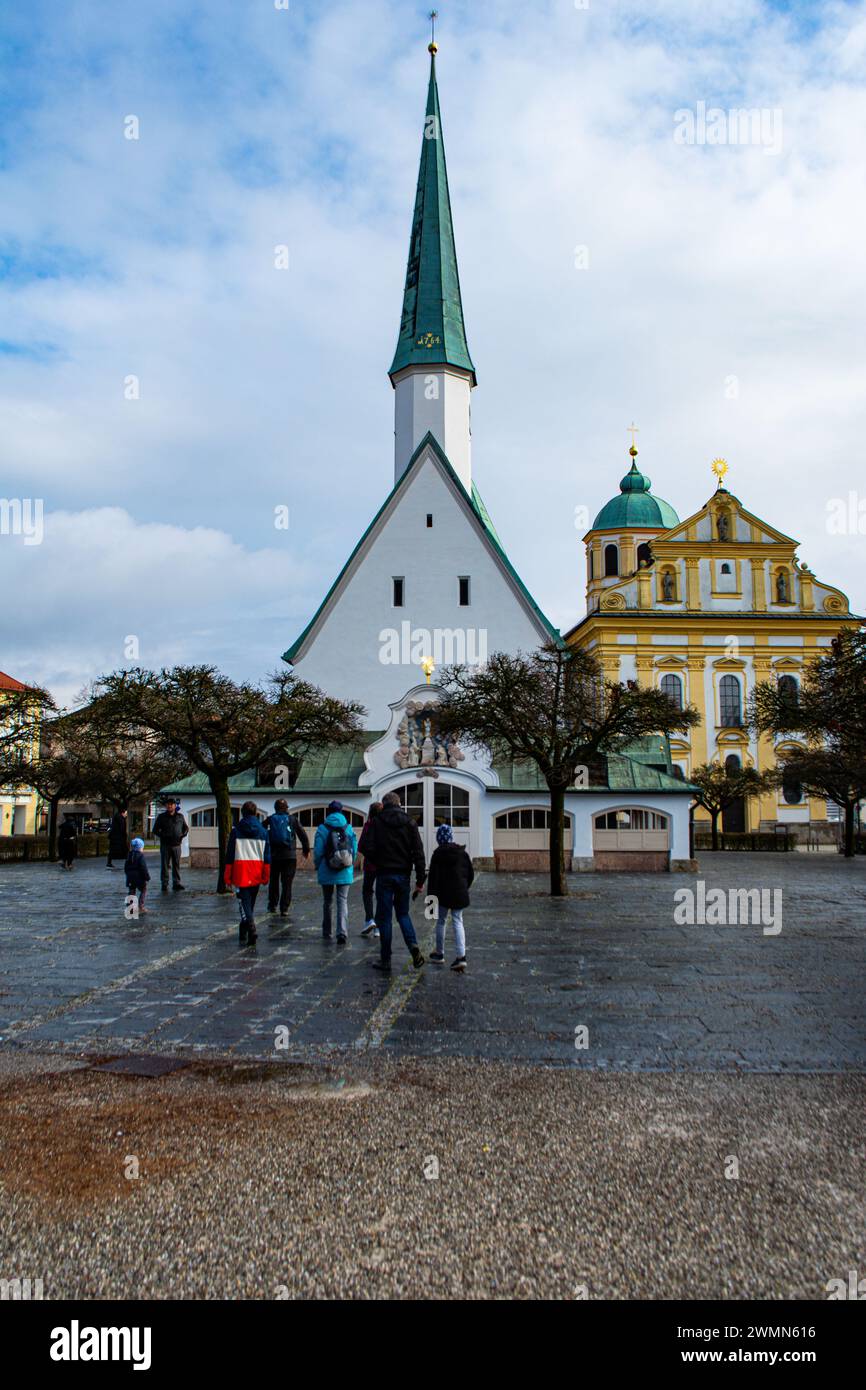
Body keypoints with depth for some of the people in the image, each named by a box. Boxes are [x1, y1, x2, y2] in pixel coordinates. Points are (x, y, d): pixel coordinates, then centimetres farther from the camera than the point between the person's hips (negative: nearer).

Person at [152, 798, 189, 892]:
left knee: (176, 865, 4)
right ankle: (164, 884, 5)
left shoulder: (180, 816, 9)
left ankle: (176, 883, 9)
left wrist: (182, 836, 1)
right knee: (164, 865, 0)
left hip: (176, 845, 2)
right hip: (165, 845, -2)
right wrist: (163, 836, -10)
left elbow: (186, 828, 19)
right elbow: (155, 830, 4)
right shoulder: (161, 816, 3)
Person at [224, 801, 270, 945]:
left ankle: (251, 927, -29)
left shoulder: (236, 830, -1)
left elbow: (230, 854, -1)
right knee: (251, 902, 14)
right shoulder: (263, 831, 6)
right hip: (256, 873, 3)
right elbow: (267, 855, 5)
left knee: (244, 902, -5)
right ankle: (243, 935, 22)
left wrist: (227, 875, 3)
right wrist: (266, 875, 9)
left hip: (241, 871, -3)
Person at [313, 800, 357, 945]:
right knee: (343, 901, 0)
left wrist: (317, 866, 10)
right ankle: (342, 932, -16)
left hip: (327, 872, 0)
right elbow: (355, 849, 2)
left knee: (327, 901, 15)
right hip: (345, 873, 0)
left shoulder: (323, 828, -6)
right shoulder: (349, 828, 0)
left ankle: (326, 932, 26)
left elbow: (317, 851, -6)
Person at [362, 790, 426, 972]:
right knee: (403, 913, 18)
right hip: (403, 875, 3)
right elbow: (418, 853, -2)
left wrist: (377, 862, 10)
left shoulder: (377, 823, -4)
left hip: (384, 875, -2)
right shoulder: (410, 824, 3)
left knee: (384, 917, 6)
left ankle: (385, 960, 9)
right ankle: (413, 945, -6)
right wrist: (420, 880, 1)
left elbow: (369, 849, -12)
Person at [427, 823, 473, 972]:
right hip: (459, 894, 3)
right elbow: (470, 873, 12)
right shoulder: (462, 852, 6)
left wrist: (431, 896, -7)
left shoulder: (438, 854, -7)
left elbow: (433, 876, -10)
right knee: (457, 922, 5)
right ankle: (461, 956, -8)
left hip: (443, 894, -3)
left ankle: (439, 953, 24)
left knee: (440, 921, 14)